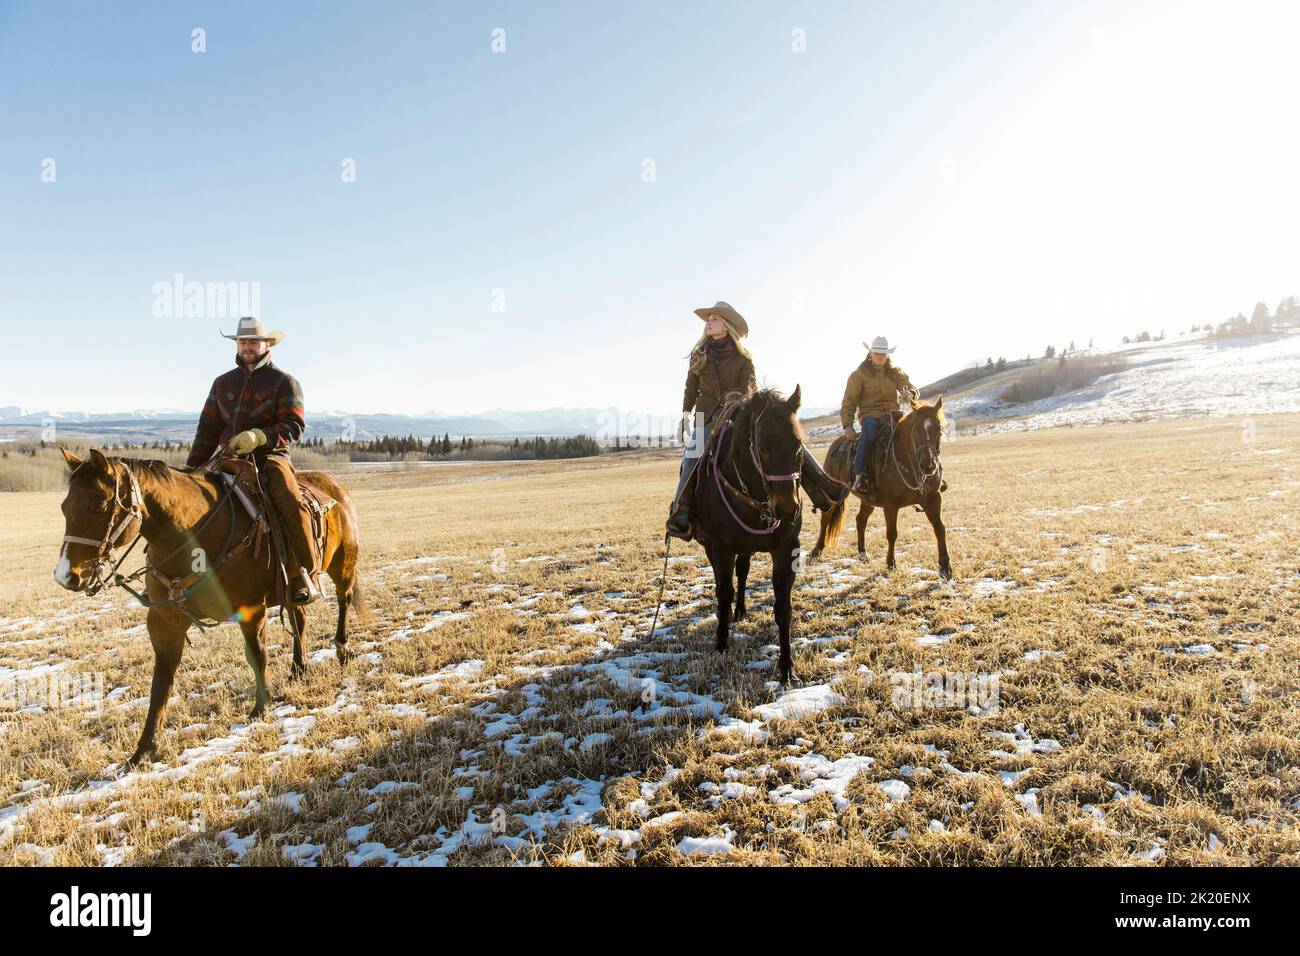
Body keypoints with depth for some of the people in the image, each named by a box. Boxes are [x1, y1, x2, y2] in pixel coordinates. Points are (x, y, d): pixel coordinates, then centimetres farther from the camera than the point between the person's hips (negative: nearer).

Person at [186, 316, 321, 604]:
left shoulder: (284, 381, 4)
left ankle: (306, 576, -25)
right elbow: (207, 431, 19)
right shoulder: (223, 383, 18)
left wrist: (258, 437, -26)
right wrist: (190, 470, 11)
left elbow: (293, 426, -8)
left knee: (291, 504, -31)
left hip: (270, 457, -5)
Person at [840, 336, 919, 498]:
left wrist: (909, 395, -21)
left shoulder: (896, 372, 15)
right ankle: (859, 477, -32)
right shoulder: (859, 374, 5)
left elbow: (913, 390, 5)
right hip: (870, 414, -4)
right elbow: (849, 402, 2)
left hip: (892, 413, 4)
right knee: (868, 435, -37)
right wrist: (847, 425, -10)